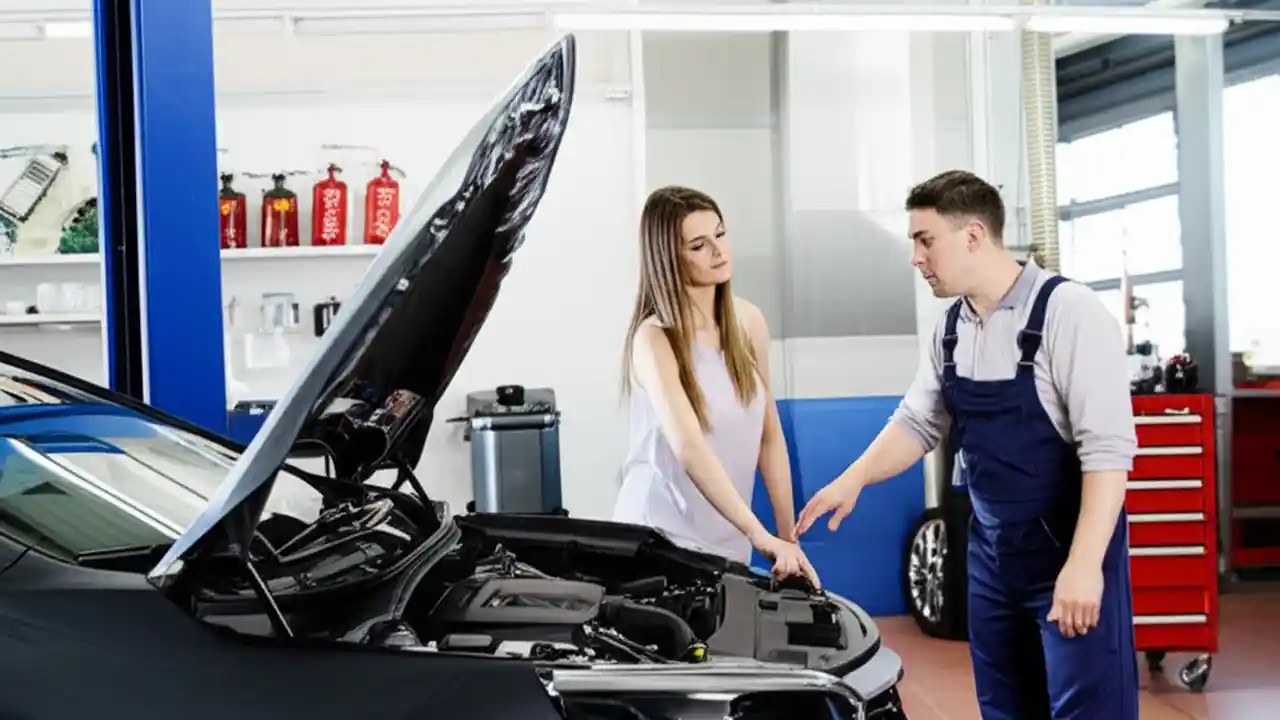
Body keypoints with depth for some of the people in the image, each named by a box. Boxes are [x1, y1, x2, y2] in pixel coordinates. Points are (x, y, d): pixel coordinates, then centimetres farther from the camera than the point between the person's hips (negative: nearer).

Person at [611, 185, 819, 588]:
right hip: (661, 538, -5)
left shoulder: (748, 321, 2)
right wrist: (761, 536, -34)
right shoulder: (654, 338, -16)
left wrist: (788, 536, 2)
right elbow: (689, 448, -27)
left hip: (729, 543, 5)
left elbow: (769, 437, 6)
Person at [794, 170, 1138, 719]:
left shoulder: (1067, 310, -17)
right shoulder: (952, 327, 6)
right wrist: (853, 480, 0)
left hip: (1072, 552, -7)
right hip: (992, 550, 7)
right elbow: (917, 422, 14)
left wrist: (1084, 563, -26)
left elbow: (1107, 447, -21)